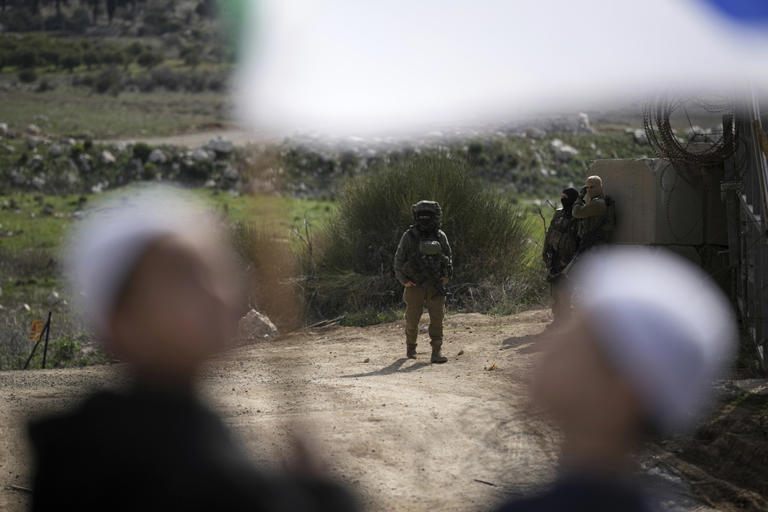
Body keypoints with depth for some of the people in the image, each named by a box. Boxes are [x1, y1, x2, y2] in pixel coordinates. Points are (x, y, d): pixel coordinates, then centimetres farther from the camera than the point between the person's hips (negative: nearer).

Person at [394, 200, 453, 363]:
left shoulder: (440, 236, 3)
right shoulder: (409, 236, -4)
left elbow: (448, 257, 16)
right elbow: (399, 259, 0)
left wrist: (447, 276, 5)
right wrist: (404, 280, -7)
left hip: (435, 285, 1)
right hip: (414, 285, -1)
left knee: (437, 316, -11)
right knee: (412, 319, 6)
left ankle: (436, 352, -12)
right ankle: (410, 347, 30)